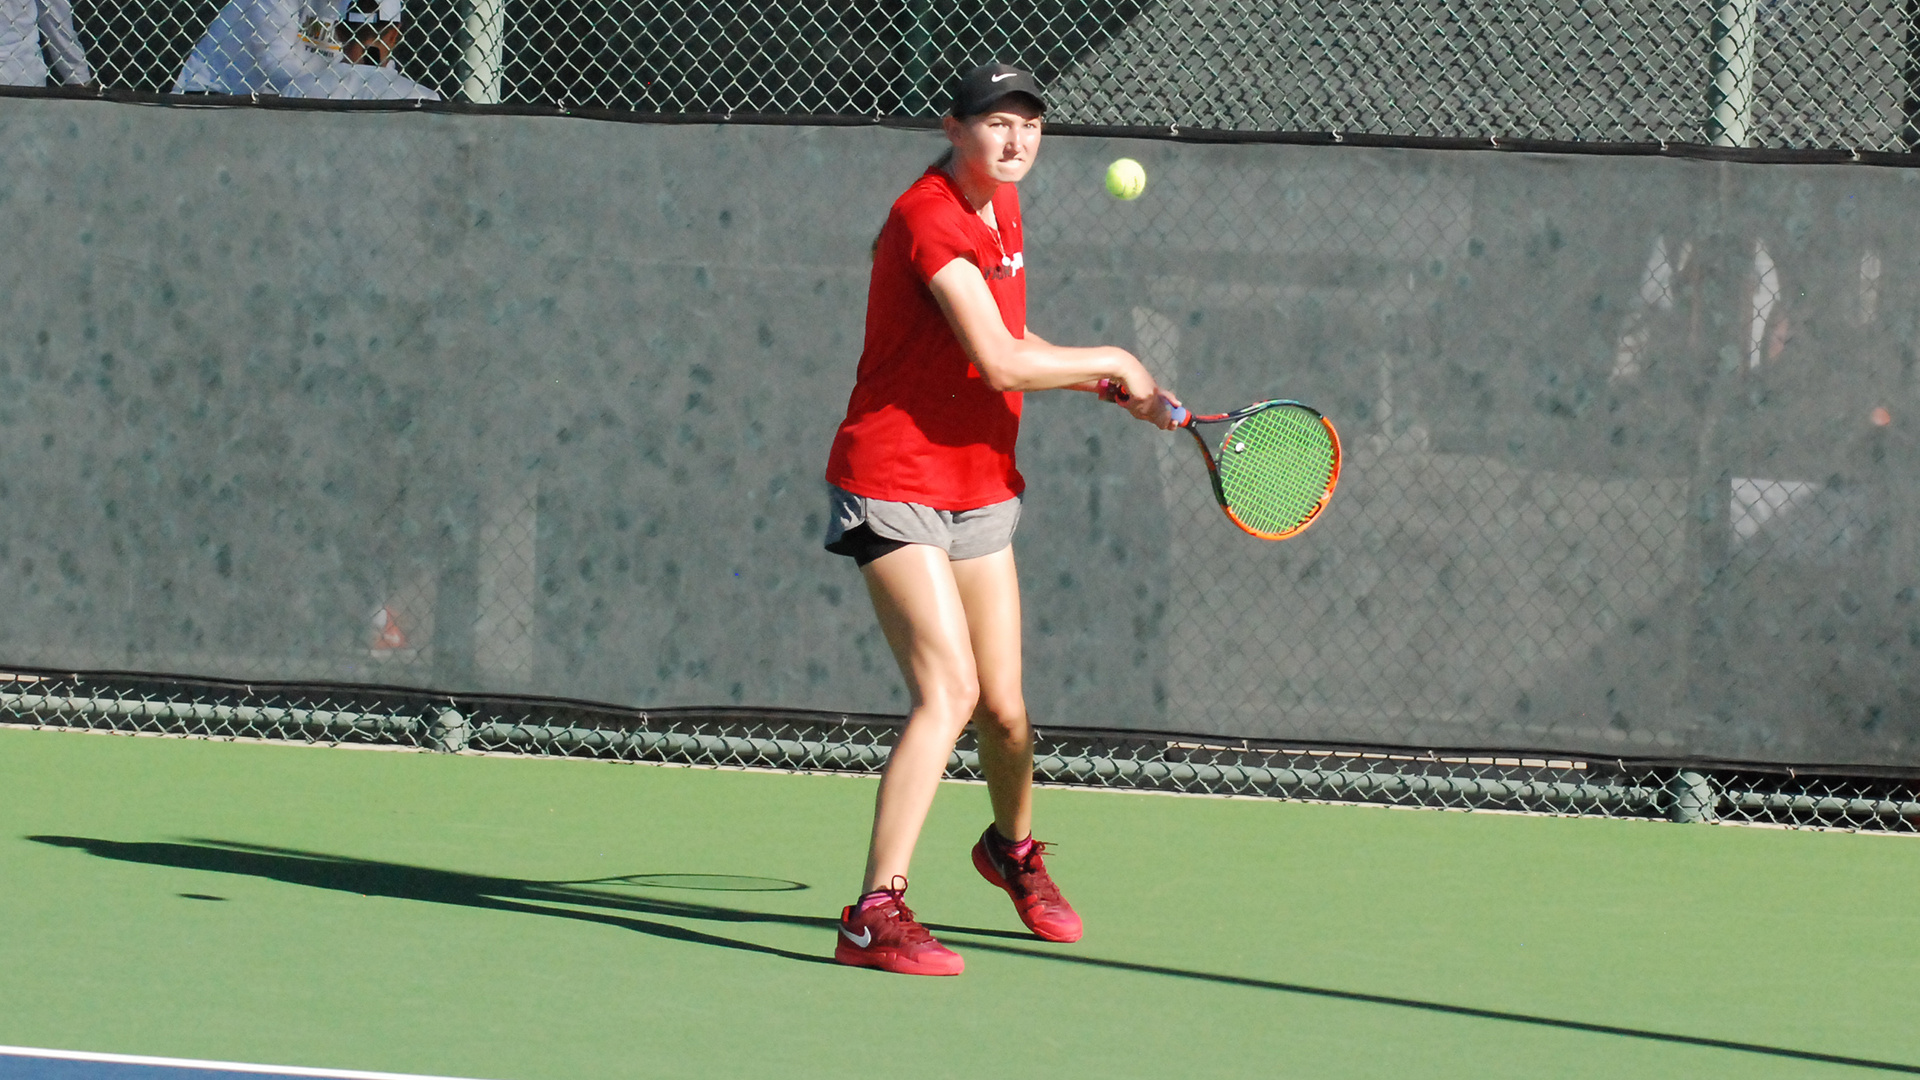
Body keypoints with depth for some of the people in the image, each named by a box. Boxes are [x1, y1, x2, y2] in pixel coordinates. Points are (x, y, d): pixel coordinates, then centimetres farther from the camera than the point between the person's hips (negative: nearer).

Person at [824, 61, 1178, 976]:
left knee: (1004, 709, 12)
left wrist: (1120, 391, 9)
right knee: (948, 692, -20)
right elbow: (1000, 361, -25)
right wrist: (1113, 362, -11)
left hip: (979, 490, 8)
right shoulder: (931, 220, -20)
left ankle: (1013, 849, 42)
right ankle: (876, 916, -21)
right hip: (894, 487, -8)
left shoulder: (1001, 207, 10)